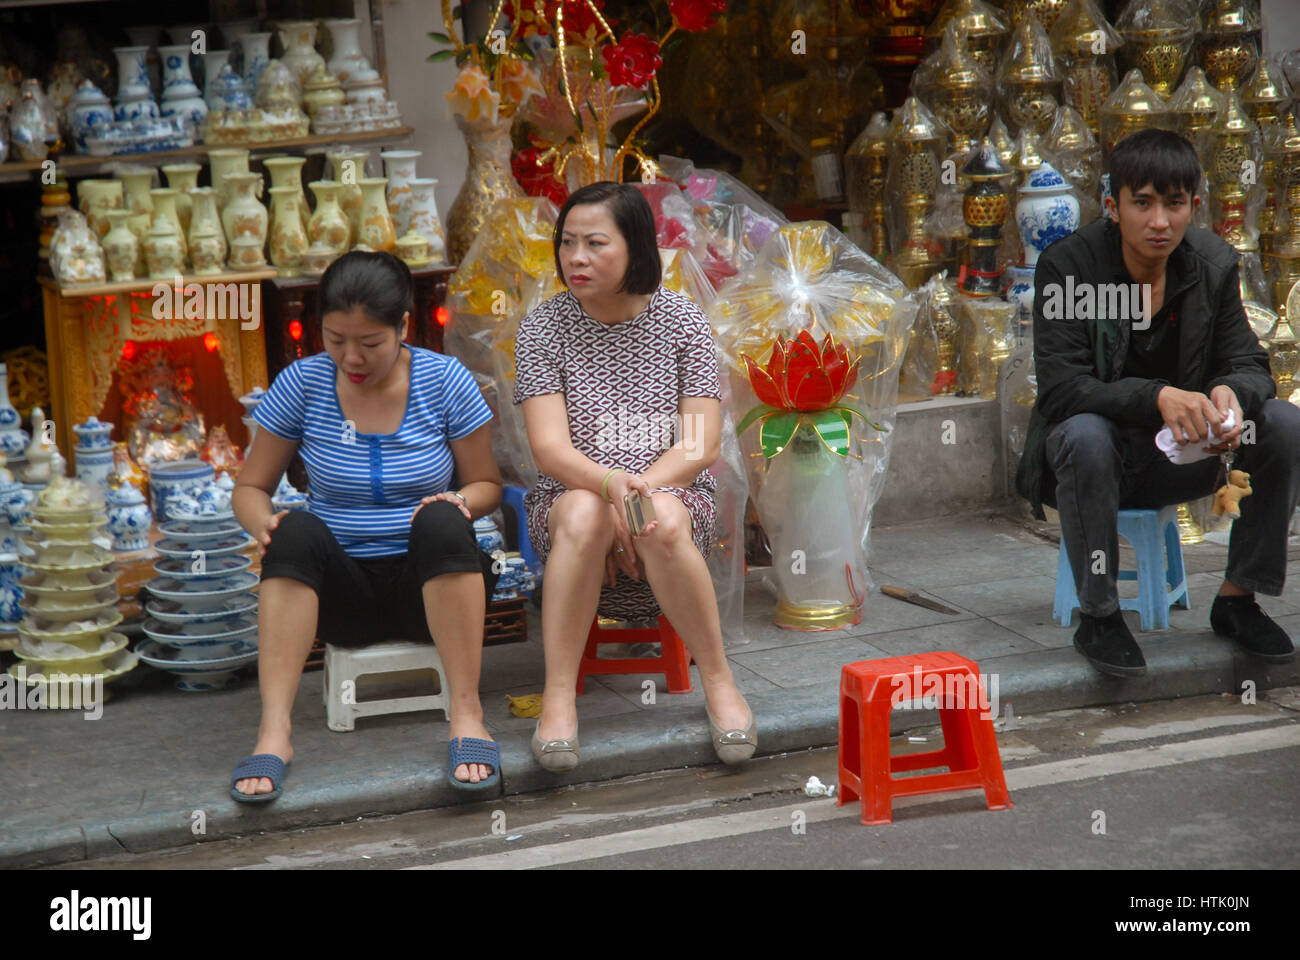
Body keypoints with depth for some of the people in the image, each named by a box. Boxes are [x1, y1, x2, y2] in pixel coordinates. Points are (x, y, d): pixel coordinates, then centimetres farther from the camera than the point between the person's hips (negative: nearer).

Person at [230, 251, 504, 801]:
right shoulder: (302, 384, -1)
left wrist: (460, 502, -18)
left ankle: (467, 716, -32)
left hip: (431, 584, -1)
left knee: (439, 520, -33)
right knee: (297, 532, -30)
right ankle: (274, 731, -37)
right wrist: (264, 525, -19)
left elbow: (486, 485, 6)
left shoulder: (444, 380, -2)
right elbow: (250, 488, 5)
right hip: (343, 588, 1)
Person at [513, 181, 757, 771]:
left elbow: (702, 445, -5)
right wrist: (611, 486, -31)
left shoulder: (680, 320, 2)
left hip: (675, 495, 0)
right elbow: (549, 448, -11)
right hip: (573, 497, 0)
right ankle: (558, 696, -31)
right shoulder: (543, 328, 1)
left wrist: (639, 493, -21)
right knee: (583, 513, -36)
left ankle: (718, 680, -19)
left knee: (662, 521, -36)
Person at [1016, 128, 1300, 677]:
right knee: (1085, 438, -38)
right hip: (1103, 453, -4)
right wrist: (1158, 398, -41)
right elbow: (1061, 389, -25)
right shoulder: (1066, 266, -16)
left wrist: (1231, 395, -31)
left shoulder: (1213, 265, -4)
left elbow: (1249, 365, -5)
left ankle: (1237, 600, -5)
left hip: (1179, 457, 4)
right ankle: (1098, 617, -20)